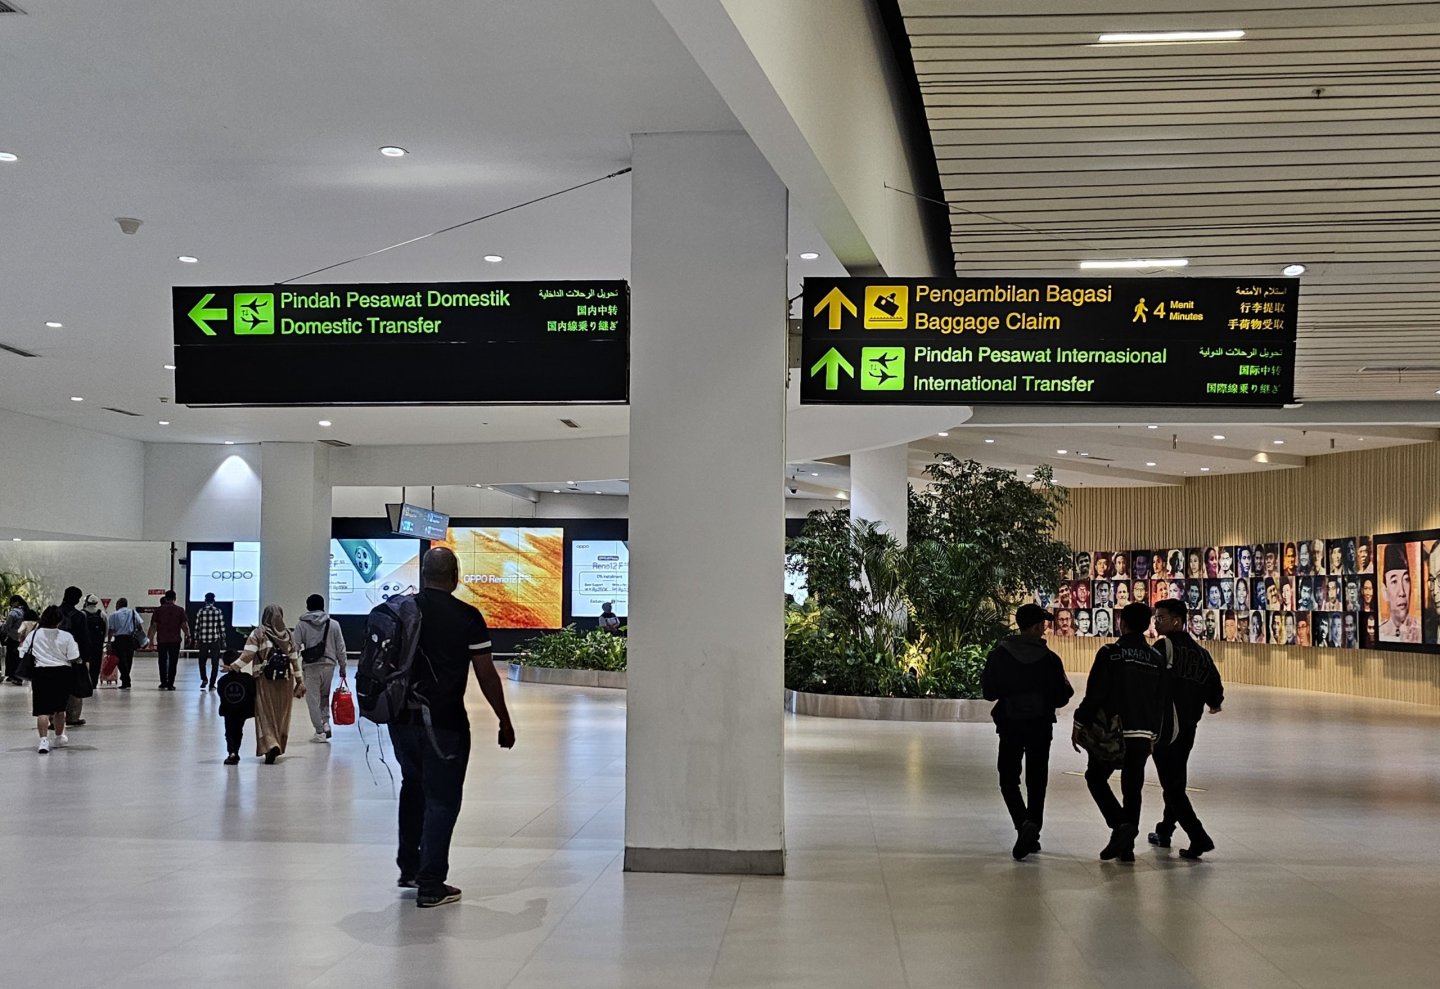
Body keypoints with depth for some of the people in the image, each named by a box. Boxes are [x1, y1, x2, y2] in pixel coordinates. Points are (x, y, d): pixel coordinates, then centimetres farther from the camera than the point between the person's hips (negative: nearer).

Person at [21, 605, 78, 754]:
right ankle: (59, 736, 36)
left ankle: (43, 740, -21)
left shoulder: (33, 634, -3)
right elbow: (74, 658, -6)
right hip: (62, 673, 1)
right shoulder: (66, 636, -7)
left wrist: (24, 636, 15)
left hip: (41, 673, -1)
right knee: (59, 708, 19)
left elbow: (22, 653, 2)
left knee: (42, 710, -4)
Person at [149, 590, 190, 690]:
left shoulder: (158, 610, 1)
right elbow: (184, 625, -5)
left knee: (163, 661, 14)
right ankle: (170, 684, 3)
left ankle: (163, 683, 16)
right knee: (173, 662, 4)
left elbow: (153, 626, -1)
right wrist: (188, 635, 8)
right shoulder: (180, 610, -1)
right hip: (175, 640, -1)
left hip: (161, 640, 1)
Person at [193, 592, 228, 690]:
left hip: (203, 640, 1)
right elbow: (222, 627, -2)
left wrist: (196, 641, 10)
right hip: (215, 640, -1)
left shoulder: (201, 612, 0)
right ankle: (211, 684, 5)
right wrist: (223, 641, 7)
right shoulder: (218, 612, -3)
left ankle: (204, 679, 3)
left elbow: (197, 627, 2)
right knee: (215, 663, 6)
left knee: (202, 661, 18)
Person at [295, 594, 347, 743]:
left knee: (313, 698, 4)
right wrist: (342, 667, 15)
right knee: (325, 696, 21)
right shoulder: (333, 624, 5)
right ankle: (326, 722, 5)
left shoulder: (301, 624, 0)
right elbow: (341, 648, 6)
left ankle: (319, 732, 4)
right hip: (329, 664, 3)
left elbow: (295, 647, -4)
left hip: (311, 665, -3)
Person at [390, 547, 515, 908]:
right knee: (442, 799, 4)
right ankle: (430, 885, 5)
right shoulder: (467, 617, -9)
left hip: (402, 719, 5)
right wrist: (505, 722, 2)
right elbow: (486, 676, -7)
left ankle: (409, 868, 29)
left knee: (413, 787, 24)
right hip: (444, 723, -5)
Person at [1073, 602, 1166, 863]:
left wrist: (1079, 724, -3)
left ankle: (1120, 824, -8)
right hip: (1143, 735, 5)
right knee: (1133, 787, 12)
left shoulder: (1110, 653, -10)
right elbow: (1160, 702, 10)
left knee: (1096, 777, 11)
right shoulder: (1157, 658, 6)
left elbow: (1094, 694, -12)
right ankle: (1126, 846, 13)